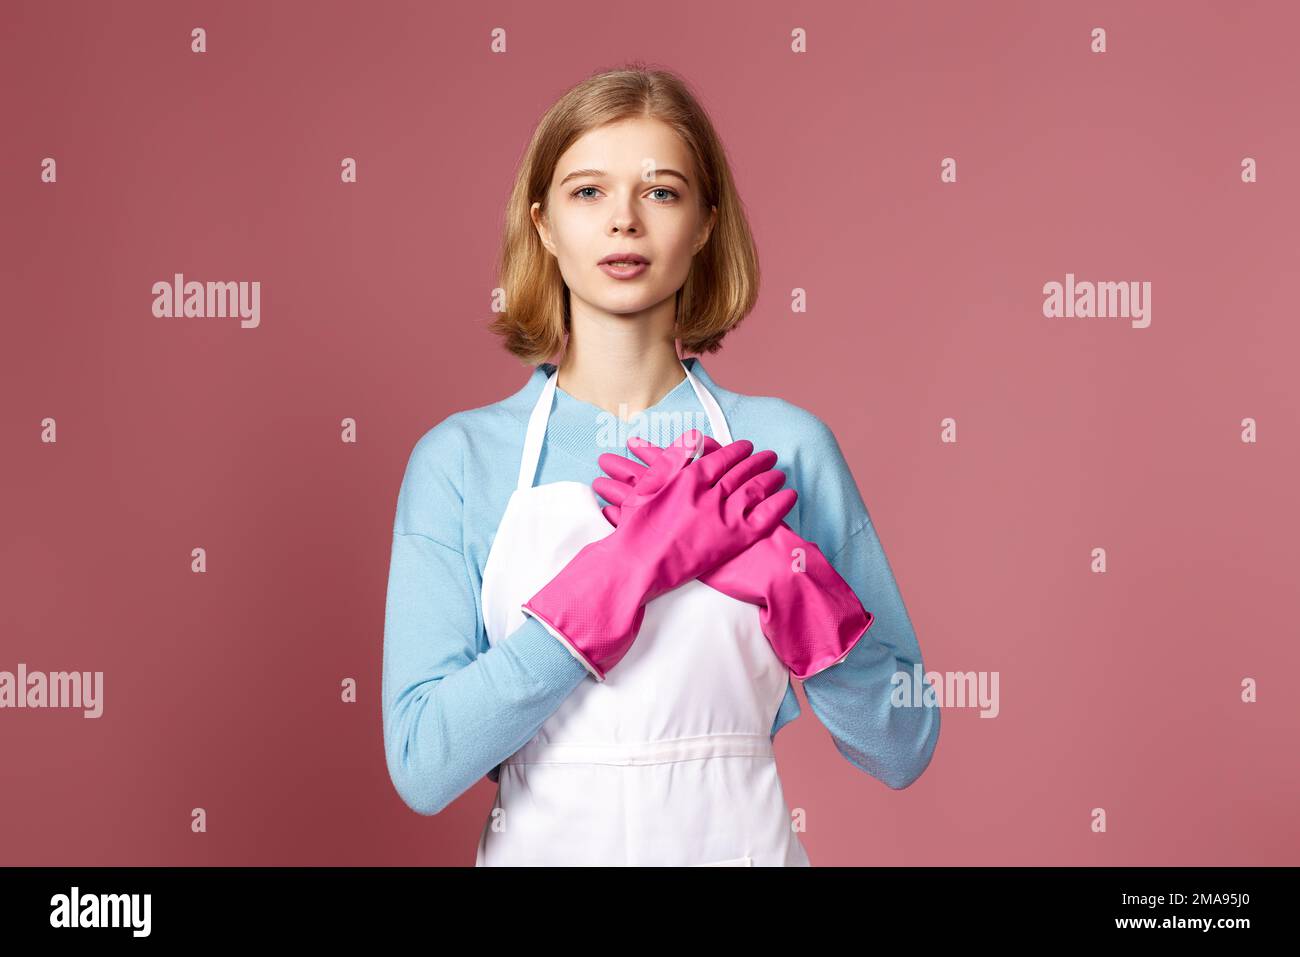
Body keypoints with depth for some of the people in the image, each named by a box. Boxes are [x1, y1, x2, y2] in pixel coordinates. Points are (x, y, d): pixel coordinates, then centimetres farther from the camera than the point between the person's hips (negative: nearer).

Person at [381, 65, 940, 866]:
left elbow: (903, 748, -5)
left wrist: (774, 564, -20)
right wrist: (635, 560, -22)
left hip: (738, 839, 0)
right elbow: (422, 763, -16)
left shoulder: (786, 446, -6)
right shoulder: (461, 456, -7)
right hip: (541, 844, 0)